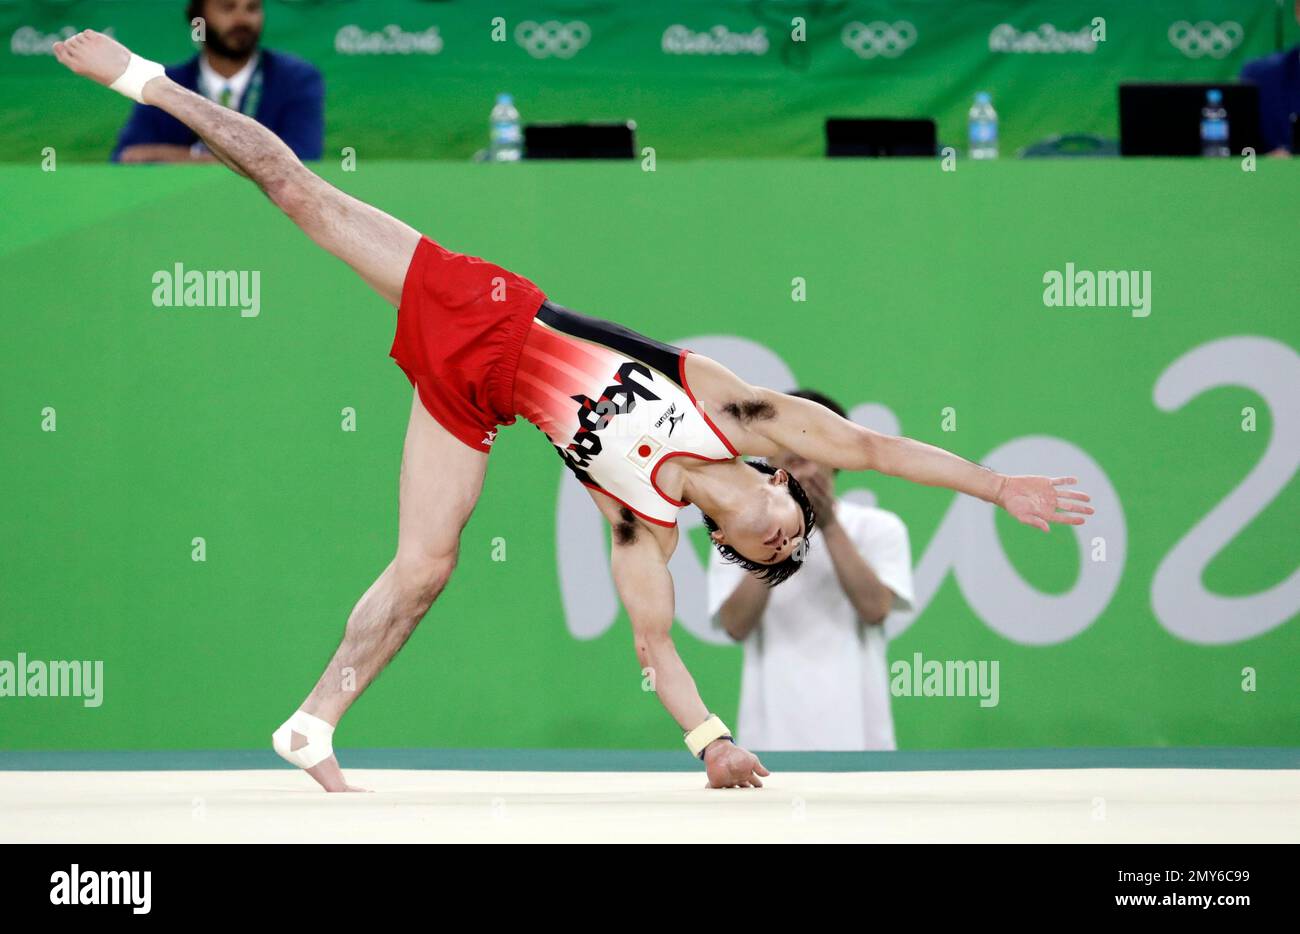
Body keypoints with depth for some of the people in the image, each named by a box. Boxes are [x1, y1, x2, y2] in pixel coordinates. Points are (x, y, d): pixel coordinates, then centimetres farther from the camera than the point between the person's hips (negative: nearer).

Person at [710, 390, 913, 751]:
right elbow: (736, 626, -6)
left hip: (857, 735, 0)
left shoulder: (879, 529, 7)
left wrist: (829, 525, -13)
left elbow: (875, 608, -10)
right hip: (772, 736, 0)